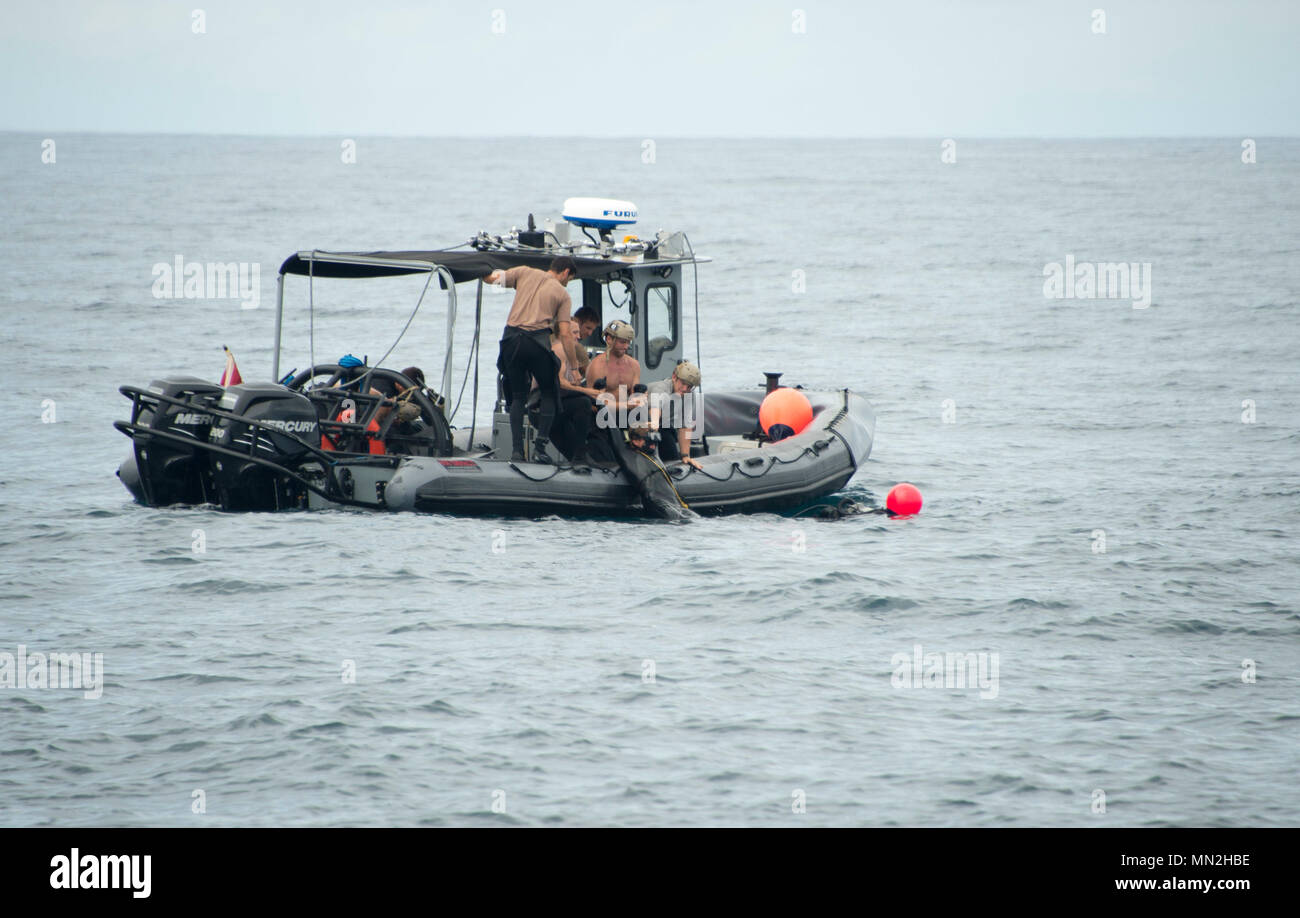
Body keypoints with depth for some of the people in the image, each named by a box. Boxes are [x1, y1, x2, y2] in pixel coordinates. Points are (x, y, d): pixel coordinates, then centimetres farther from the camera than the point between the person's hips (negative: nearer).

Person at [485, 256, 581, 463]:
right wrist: (573, 365, 7)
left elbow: (491, 278, 7)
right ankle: (540, 447, 2)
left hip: (511, 338, 3)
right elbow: (565, 334, 2)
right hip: (538, 341, -3)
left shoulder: (525, 273, 14)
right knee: (549, 394, 14)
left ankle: (517, 450, 5)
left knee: (517, 397, 14)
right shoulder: (562, 293, 8)